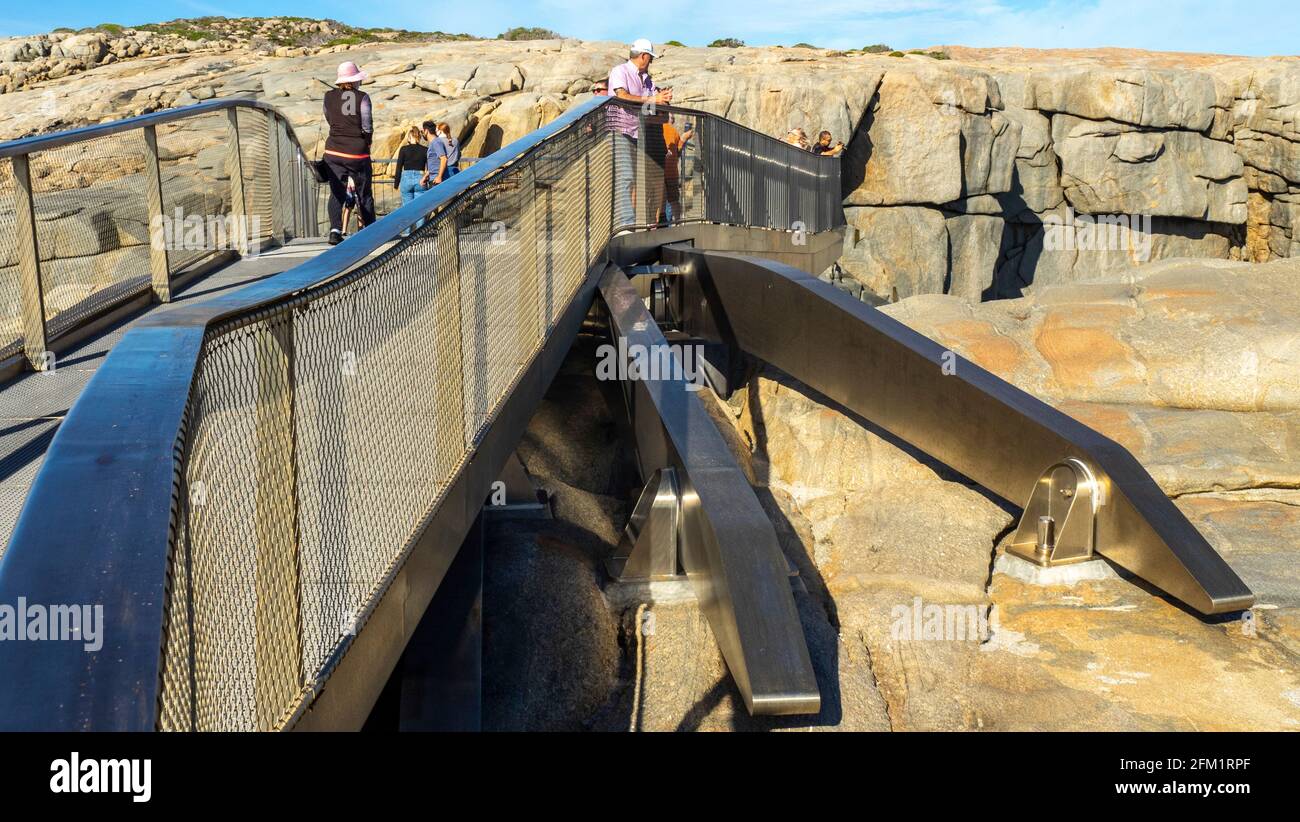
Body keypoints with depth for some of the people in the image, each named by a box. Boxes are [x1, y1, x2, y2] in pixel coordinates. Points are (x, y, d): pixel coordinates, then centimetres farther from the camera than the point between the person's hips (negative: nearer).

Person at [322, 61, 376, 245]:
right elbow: (367, 127, -9)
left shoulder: (329, 96, 2)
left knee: (336, 193, 4)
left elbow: (329, 121, 14)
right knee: (364, 193, 11)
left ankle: (335, 230, -12)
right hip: (358, 152, -2)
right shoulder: (362, 97, -10)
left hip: (334, 151, 3)